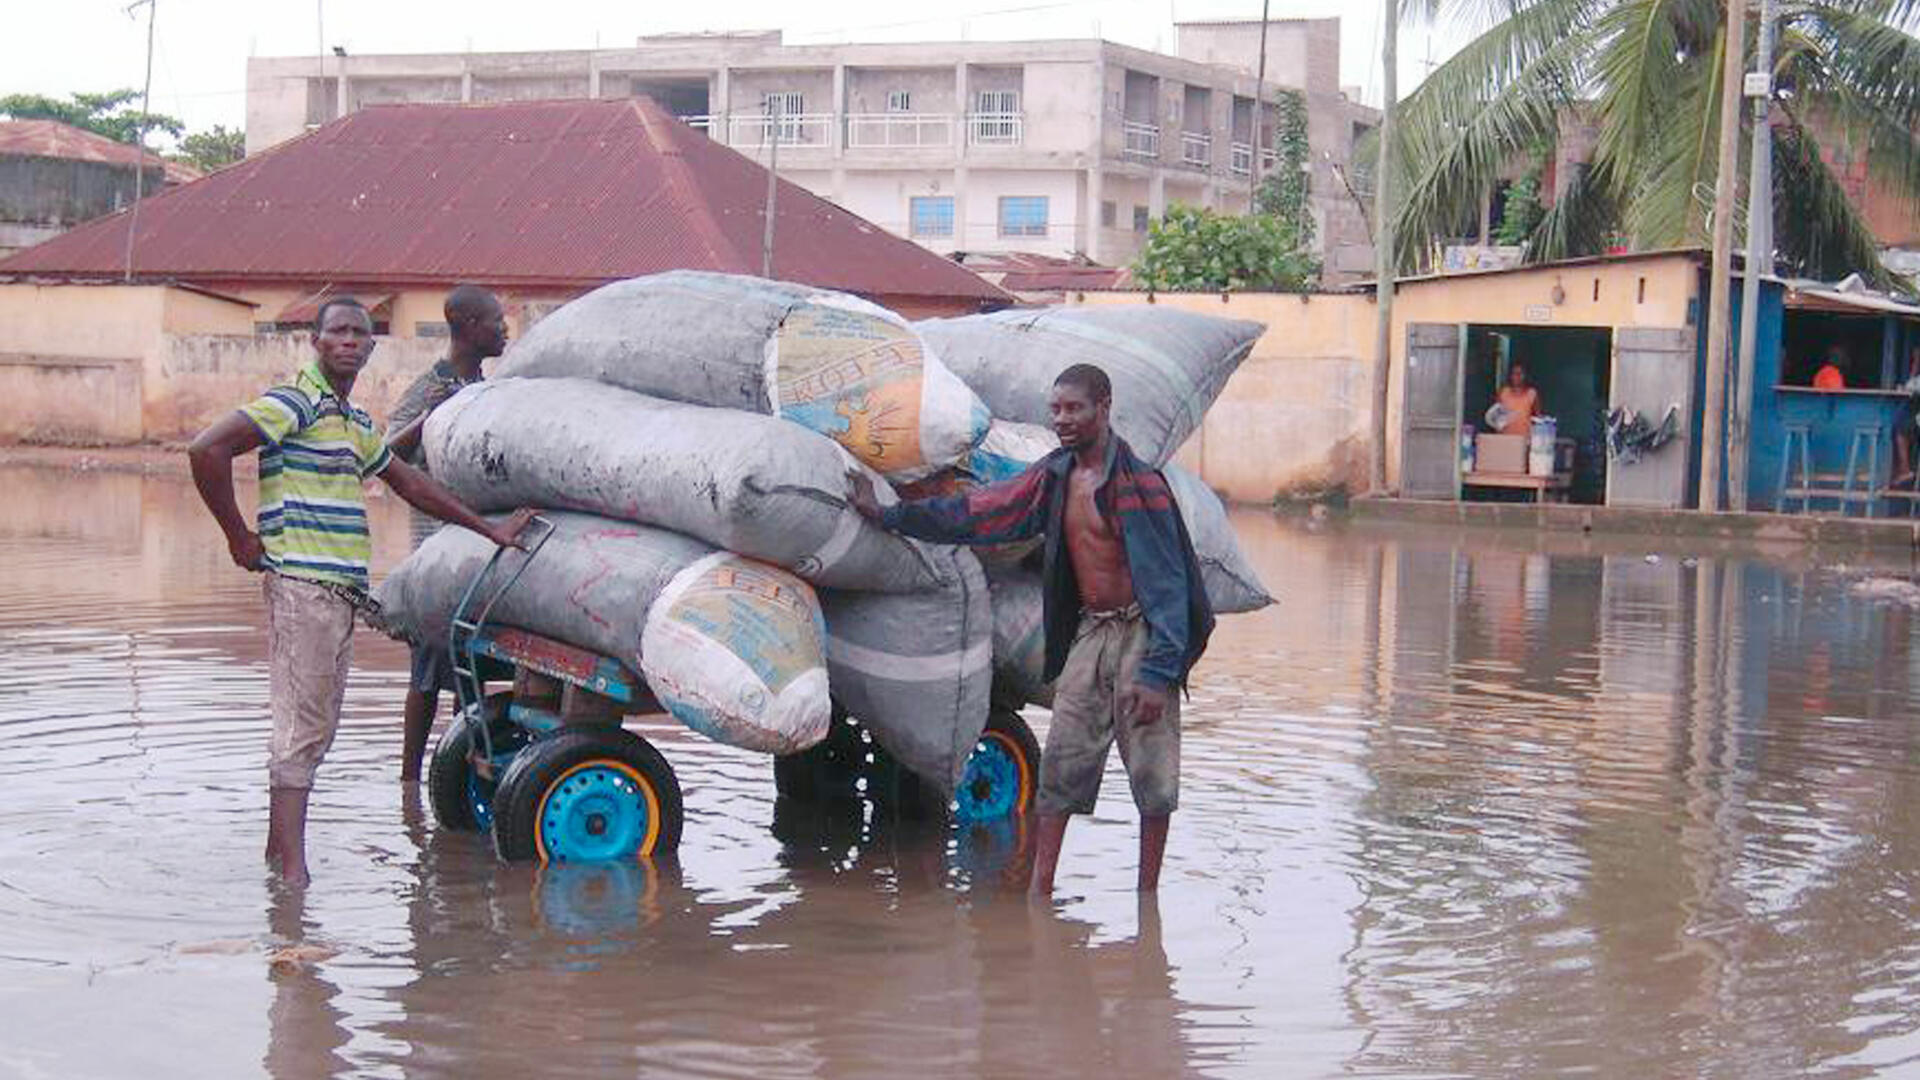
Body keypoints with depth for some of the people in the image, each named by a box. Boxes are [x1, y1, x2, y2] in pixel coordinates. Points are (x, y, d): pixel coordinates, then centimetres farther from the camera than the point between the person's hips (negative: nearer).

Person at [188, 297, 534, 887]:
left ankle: (277, 854, 21)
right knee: (301, 730, -11)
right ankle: (292, 872, -12)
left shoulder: (354, 420, 20)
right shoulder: (296, 402, -8)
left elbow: (409, 482, 32)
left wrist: (490, 529, 34)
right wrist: (240, 538, -12)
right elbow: (207, 450, -19)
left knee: (316, 728, 12)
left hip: (340, 590, 9)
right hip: (302, 582, -9)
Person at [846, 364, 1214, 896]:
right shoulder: (1053, 477, 6)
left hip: (1141, 635, -6)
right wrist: (888, 514, 14)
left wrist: (1158, 673, -22)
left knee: (1153, 774, -4)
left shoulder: (1138, 482, -14)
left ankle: (1147, 897, 6)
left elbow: (1168, 581, -16)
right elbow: (975, 512, 14)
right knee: (1061, 767, 2)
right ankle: (1039, 891, 5)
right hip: (1087, 634, 6)